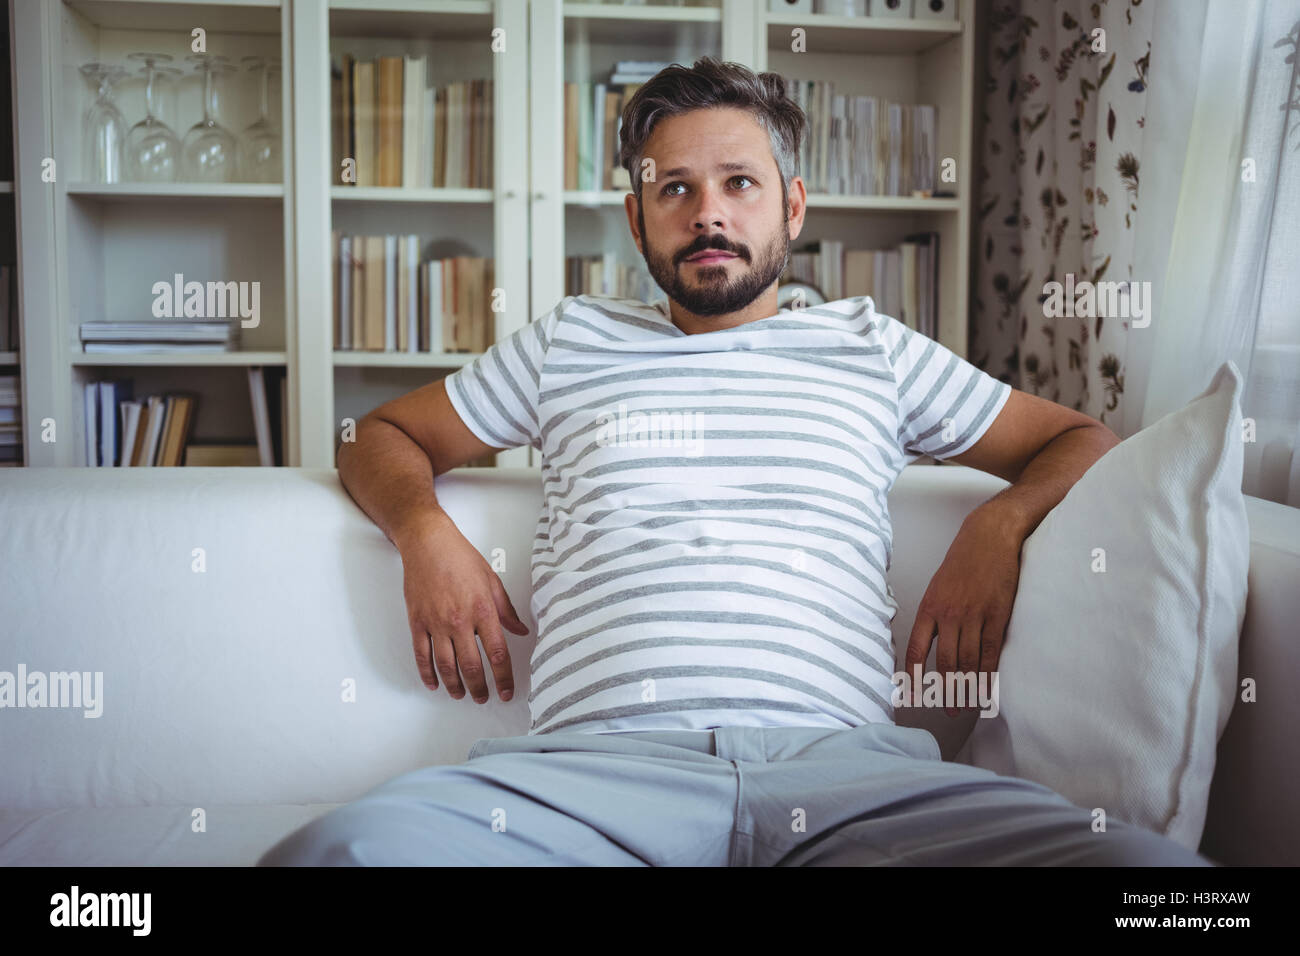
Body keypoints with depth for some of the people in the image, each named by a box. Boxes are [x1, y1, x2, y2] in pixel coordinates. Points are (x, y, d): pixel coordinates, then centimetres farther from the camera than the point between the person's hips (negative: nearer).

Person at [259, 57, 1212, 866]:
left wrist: (998, 523, 5)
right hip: (598, 757, 0)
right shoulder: (569, 343, 25)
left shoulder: (872, 347, 24)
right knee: (333, 849, -32)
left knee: (1145, 857, -29)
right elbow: (383, 436, 31)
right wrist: (426, 532, 7)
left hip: (843, 757, 1)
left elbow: (1082, 440, 28)